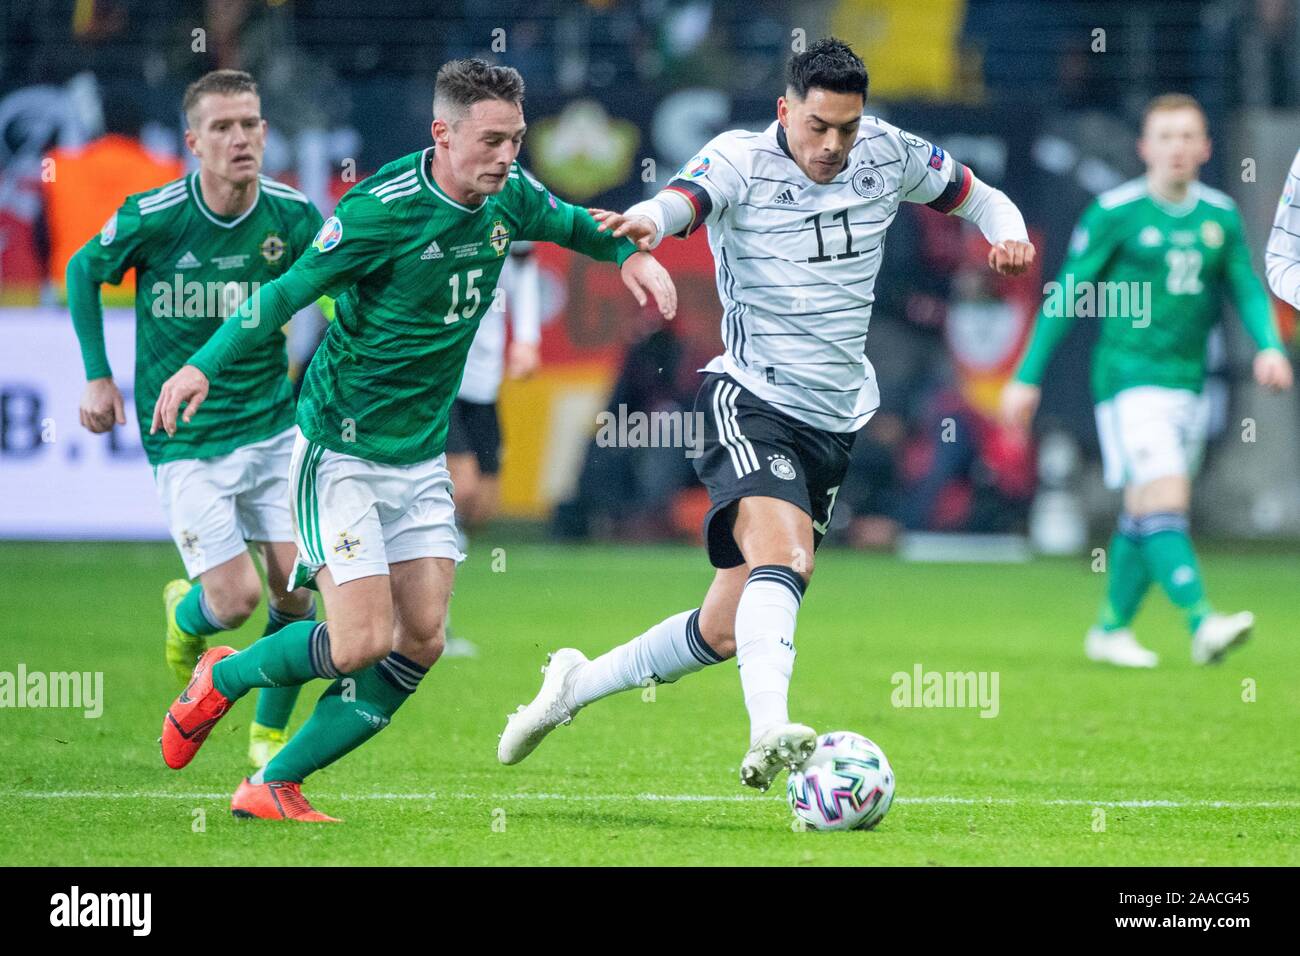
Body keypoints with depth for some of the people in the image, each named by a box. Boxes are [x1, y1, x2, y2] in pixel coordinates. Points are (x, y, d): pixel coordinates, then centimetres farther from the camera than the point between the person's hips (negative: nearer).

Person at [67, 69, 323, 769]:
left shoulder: (291, 216, -8)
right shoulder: (151, 218, -15)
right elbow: (83, 273, 4)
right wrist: (97, 376, 1)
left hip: (274, 423, 3)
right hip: (186, 441, -3)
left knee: (296, 587, -5)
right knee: (236, 597, -8)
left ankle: (270, 732, 18)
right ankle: (184, 617, 30)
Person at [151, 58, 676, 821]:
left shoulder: (509, 198, -1)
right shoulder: (381, 210, -21)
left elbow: (568, 223, 22)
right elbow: (289, 292, -16)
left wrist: (629, 251, 4)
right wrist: (204, 366, -26)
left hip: (422, 456, 7)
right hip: (341, 450, -7)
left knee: (421, 642, -3)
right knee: (361, 642, -14)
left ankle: (273, 786, 8)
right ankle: (223, 680, 15)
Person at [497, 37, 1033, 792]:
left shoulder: (888, 153, 2)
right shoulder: (740, 161, -12)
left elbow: (975, 196, 17)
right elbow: (682, 200, -33)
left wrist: (1009, 235, -6)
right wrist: (645, 221, -58)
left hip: (838, 419, 5)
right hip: (753, 401, -5)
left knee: (727, 630, 6)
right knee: (783, 558, -33)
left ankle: (578, 684, 26)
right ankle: (770, 732, -49)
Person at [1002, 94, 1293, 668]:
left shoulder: (1221, 217, 8)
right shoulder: (1114, 212, -6)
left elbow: (1247, 291, 13)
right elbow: (1067, 295, -1)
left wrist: (1270, 346, -8)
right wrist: (1027, 377, -1)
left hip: (1189, 380, 6)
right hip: (1129, 377, -6)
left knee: (1144, 513, 11)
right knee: (1166, 499, -18)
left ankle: (1111, 630, 24)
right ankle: (1202, 625, -28)